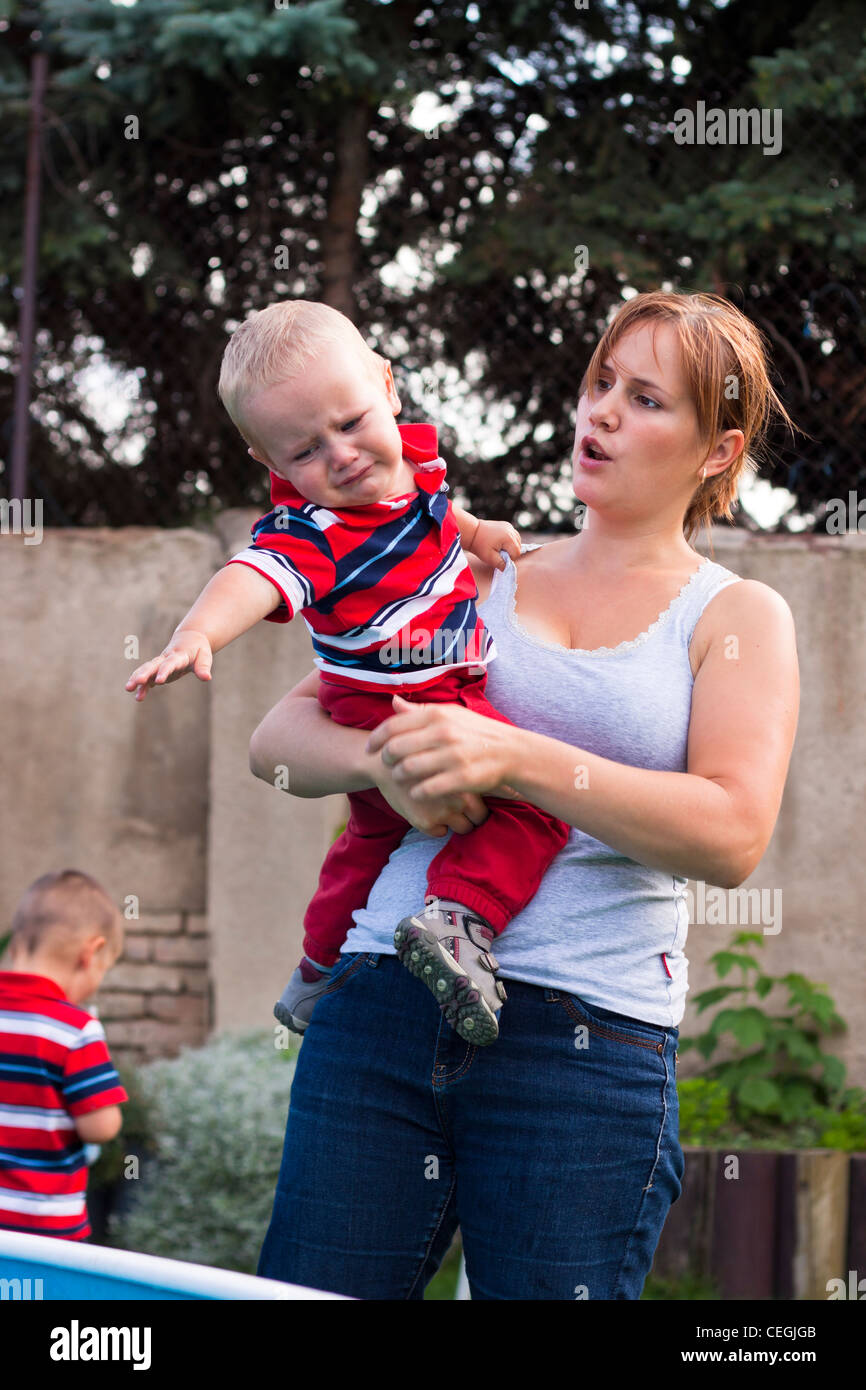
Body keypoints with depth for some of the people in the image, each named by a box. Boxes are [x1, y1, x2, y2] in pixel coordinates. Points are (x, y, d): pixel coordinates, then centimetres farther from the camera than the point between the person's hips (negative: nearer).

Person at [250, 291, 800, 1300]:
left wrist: (515, 756, -18)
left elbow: (731, 836, -9)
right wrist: (386, 760, -9)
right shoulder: (477, 582, 17)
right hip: (383, 996, 3)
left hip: (588, 1042, -3)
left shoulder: (737, 617, 8)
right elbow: (277, 742, 14)